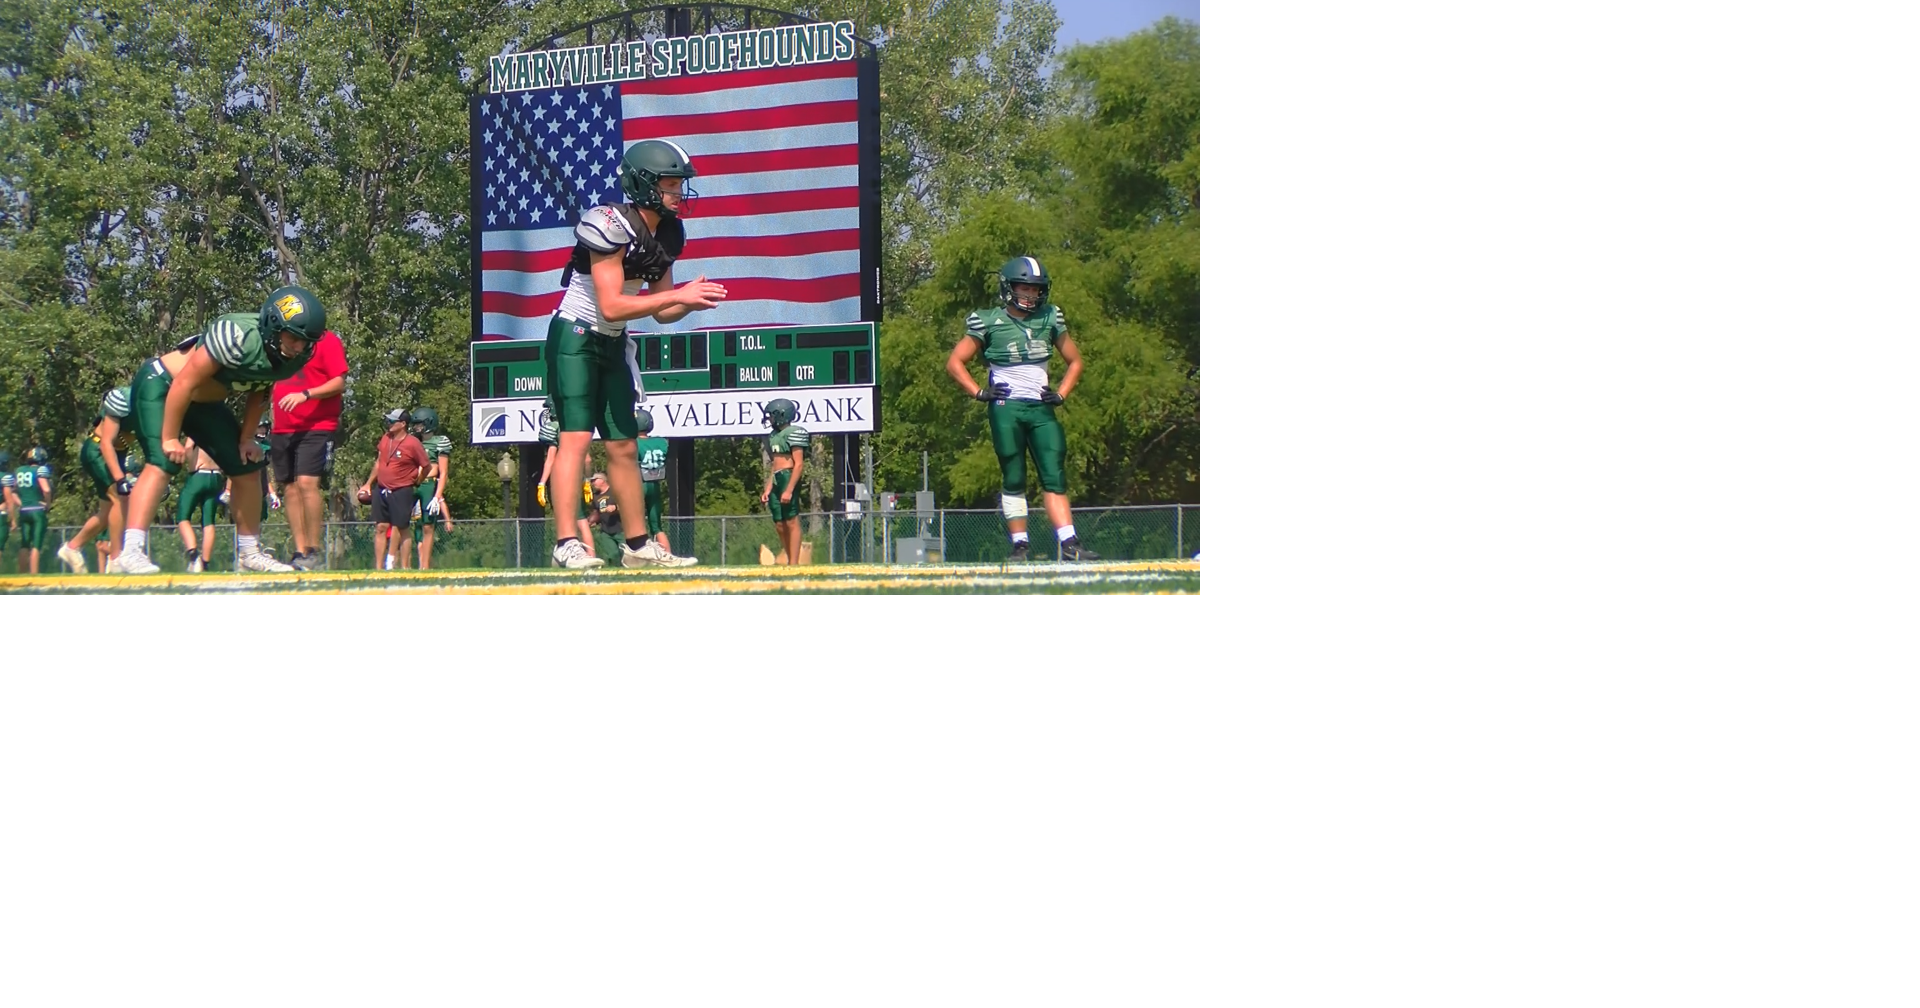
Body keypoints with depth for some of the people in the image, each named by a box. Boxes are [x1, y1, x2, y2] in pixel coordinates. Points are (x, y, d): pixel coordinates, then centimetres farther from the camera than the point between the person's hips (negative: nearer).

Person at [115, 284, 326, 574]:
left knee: (247, 466, 7)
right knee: (162, 463, -25)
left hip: (205, 402, 9)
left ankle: (249, 551, 18)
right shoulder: (240, 338, -37)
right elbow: (184, 385, -29)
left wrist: (246, 438, 6)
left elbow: (259, 392, 7)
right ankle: (131, 551, -30)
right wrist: (170, 439, -22)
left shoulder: (289, 357, -12)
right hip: (161, 385, -9)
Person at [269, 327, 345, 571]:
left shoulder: (327, 340, -3)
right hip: (283, 429, 7)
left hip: (317, 427, -7)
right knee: (291, 488, 3)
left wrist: (305, 394, -23)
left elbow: (340, 383, -10)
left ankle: (314, 553, -14)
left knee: (307, 483, -18)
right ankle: (299, 553, 6)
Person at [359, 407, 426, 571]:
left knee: (402, 529, 0)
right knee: (380, 528, 5)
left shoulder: (412, 443, -12)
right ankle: (378, 567, 7)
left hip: (402, 493, -6)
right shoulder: (385, 438, 7)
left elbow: (426, 466, -4)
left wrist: (416, 482, 5)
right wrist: (368, 483, 18)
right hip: (382, 491, 6)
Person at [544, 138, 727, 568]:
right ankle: (567, 544, -20)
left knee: (623, 445, 11)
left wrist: (692, 302, -11)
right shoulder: (610, 225, -21)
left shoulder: (667, 234, 4)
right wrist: (677, 295, -24)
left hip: (613, 345, 8)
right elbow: (611, 306, -25)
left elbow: (662, 314, 10)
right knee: (576, 437, -16)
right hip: (575, 337, -8)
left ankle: (637, 545, 17)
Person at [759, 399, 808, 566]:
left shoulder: (794, 433, -9)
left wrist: (789, 490, -21)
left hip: (789, 478, -9)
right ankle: (789, 561, 13)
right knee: (780, 525, 8)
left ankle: (794, 563, -8)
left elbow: (799, 464, -15)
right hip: (776, 481, 9)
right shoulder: (775, 436, 18)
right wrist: (768, 489, 16)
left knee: (791, 522, -8)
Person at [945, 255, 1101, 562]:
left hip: (1041, 409, 3)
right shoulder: (988, 322, -1)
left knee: (1054, 476, -4)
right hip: (1006, 409, -3)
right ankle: (1019, 546, 4)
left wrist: (1061, 393, 6)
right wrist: (979, 392, -6)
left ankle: (1069, 544, -8)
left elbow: (1074, 362, 20)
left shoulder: (1050, 319, 9)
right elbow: (954, 362, 3)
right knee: (1013, 479, -1)